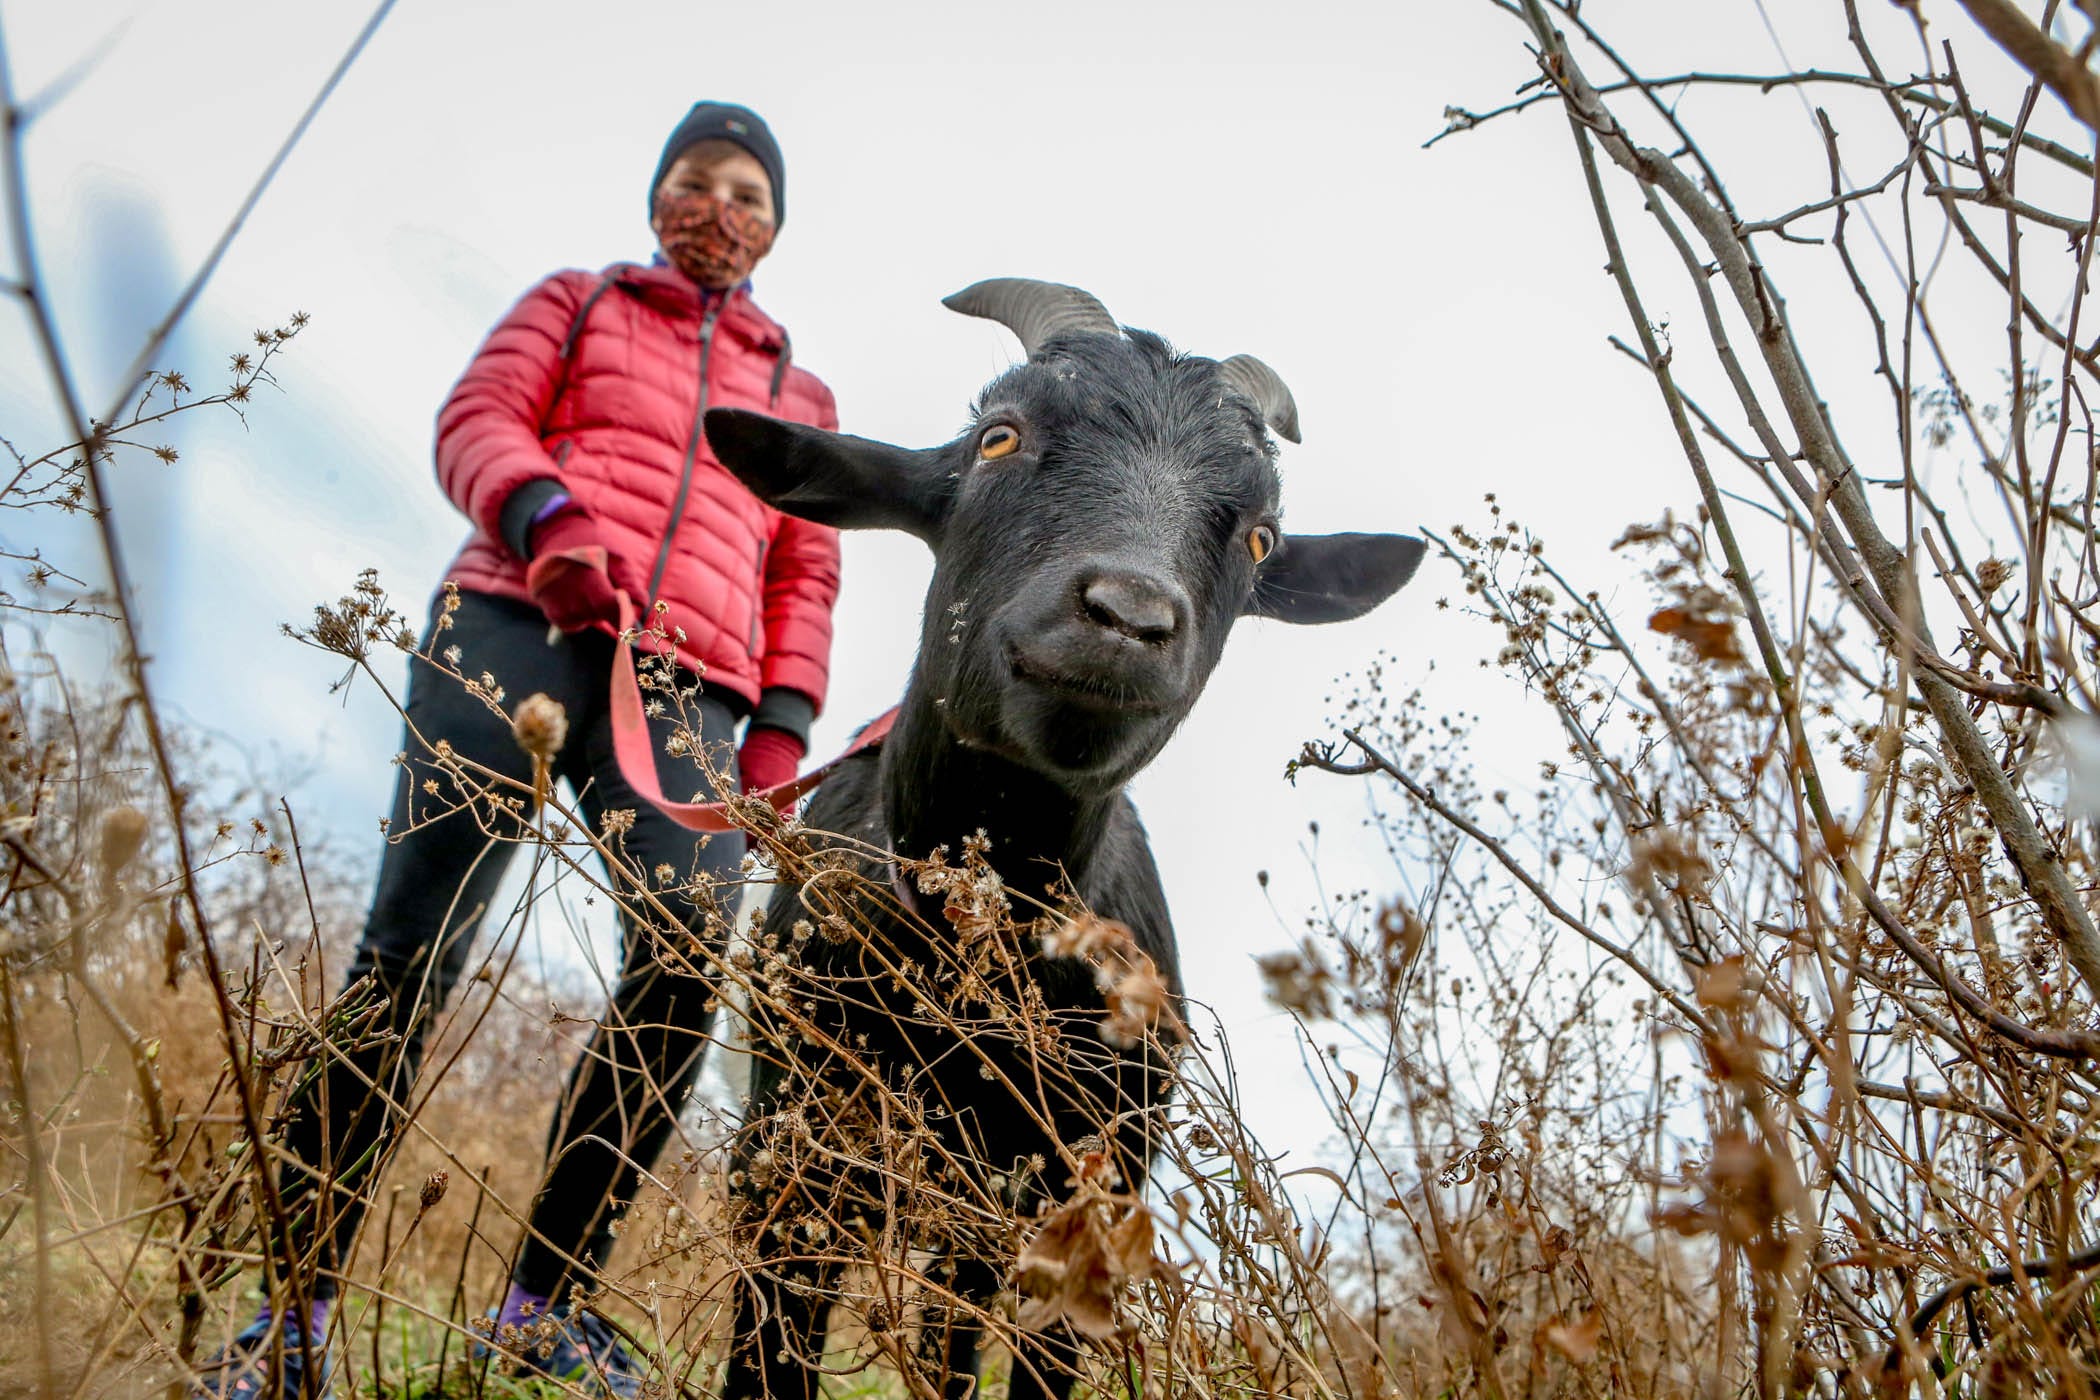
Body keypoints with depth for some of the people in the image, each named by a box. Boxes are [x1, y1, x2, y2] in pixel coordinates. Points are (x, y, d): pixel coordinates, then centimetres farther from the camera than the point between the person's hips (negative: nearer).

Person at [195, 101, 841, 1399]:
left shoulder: (800, 396, 29)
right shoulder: (578, 302, 25)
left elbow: (805, 574, 22)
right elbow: (478, 416, 10)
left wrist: (782, 722, 5)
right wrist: (543, 510, -13)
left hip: (685, 687, 2)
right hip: (520, 626, -1)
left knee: (686, 958, -21)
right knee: (415, 944, -12)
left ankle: (550, 1291, -9)